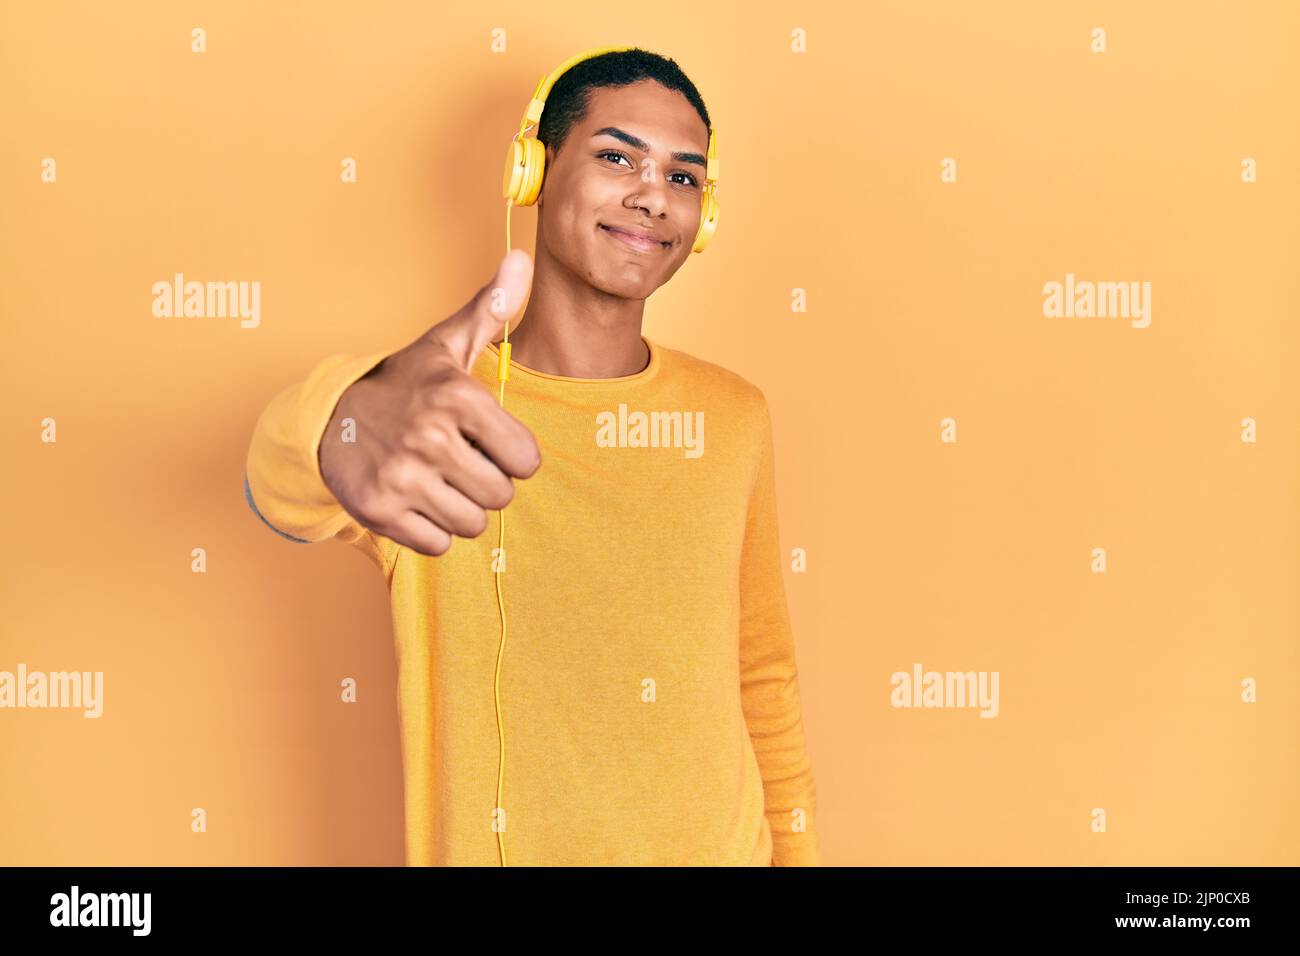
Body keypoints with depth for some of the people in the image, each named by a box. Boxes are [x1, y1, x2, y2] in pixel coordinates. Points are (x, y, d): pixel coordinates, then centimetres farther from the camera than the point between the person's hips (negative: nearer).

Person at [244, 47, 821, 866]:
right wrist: (344, 425, -57)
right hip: (487, 846, -2)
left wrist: (797, 846, 5)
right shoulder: (436, 404, -15)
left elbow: (764, 672, 3)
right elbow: (281, 482, -37)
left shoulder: (736, 417, -5)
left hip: (723, 845, 3)